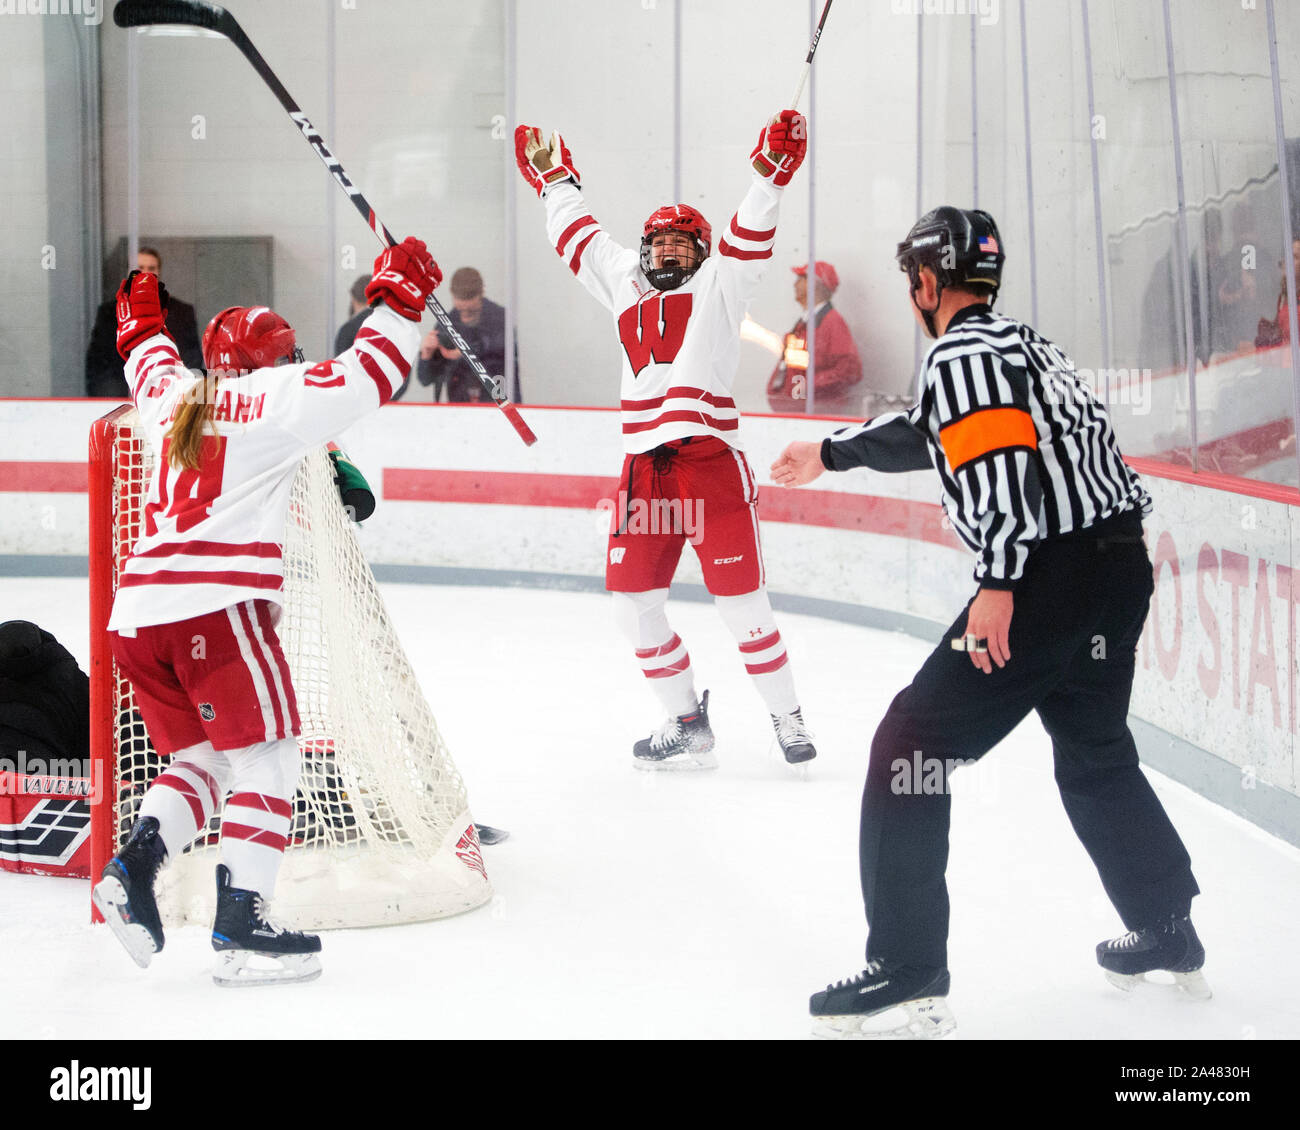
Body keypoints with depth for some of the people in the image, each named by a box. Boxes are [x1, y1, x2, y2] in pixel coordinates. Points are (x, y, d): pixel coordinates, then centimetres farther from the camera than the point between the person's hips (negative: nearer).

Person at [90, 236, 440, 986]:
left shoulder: (175, 398, 22)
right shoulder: (274, 400, 3)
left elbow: (151, 364, 44)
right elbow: (366, 378, -4)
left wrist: (144, 321, 63)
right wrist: (400, 296, 6)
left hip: (137, 613, 7)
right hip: (217, 606, -7)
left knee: (206, 757, 18)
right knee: (268, 754, 0)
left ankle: (135, 864, -3)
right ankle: (243, 923, -8)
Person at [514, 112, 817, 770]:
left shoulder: (719, 283, 10)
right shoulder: (625, 283, 22)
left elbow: (750, 236, -4)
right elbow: (578, 236, 33)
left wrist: (772, 170, -14)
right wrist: (554, 179, 41)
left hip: (711, 457, -5)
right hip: (643, 463, 5)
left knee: (738, 597, -6)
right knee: (632, 596, 1)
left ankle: (787, 717, 7)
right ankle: (686, 722, 12)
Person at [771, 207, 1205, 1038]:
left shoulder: (963, 352, -6)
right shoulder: (1021, 343, 23)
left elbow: (1001, 460, -22)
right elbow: (931, 434, 37)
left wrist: (998, 582, -29)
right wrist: (830, 453, 49)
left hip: (1054, 573, -10)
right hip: (1121, 565, 10)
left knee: (914, 742, -6)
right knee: (1094, 753, 27)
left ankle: (908, 969, -9)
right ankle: (1169, 935, 36)